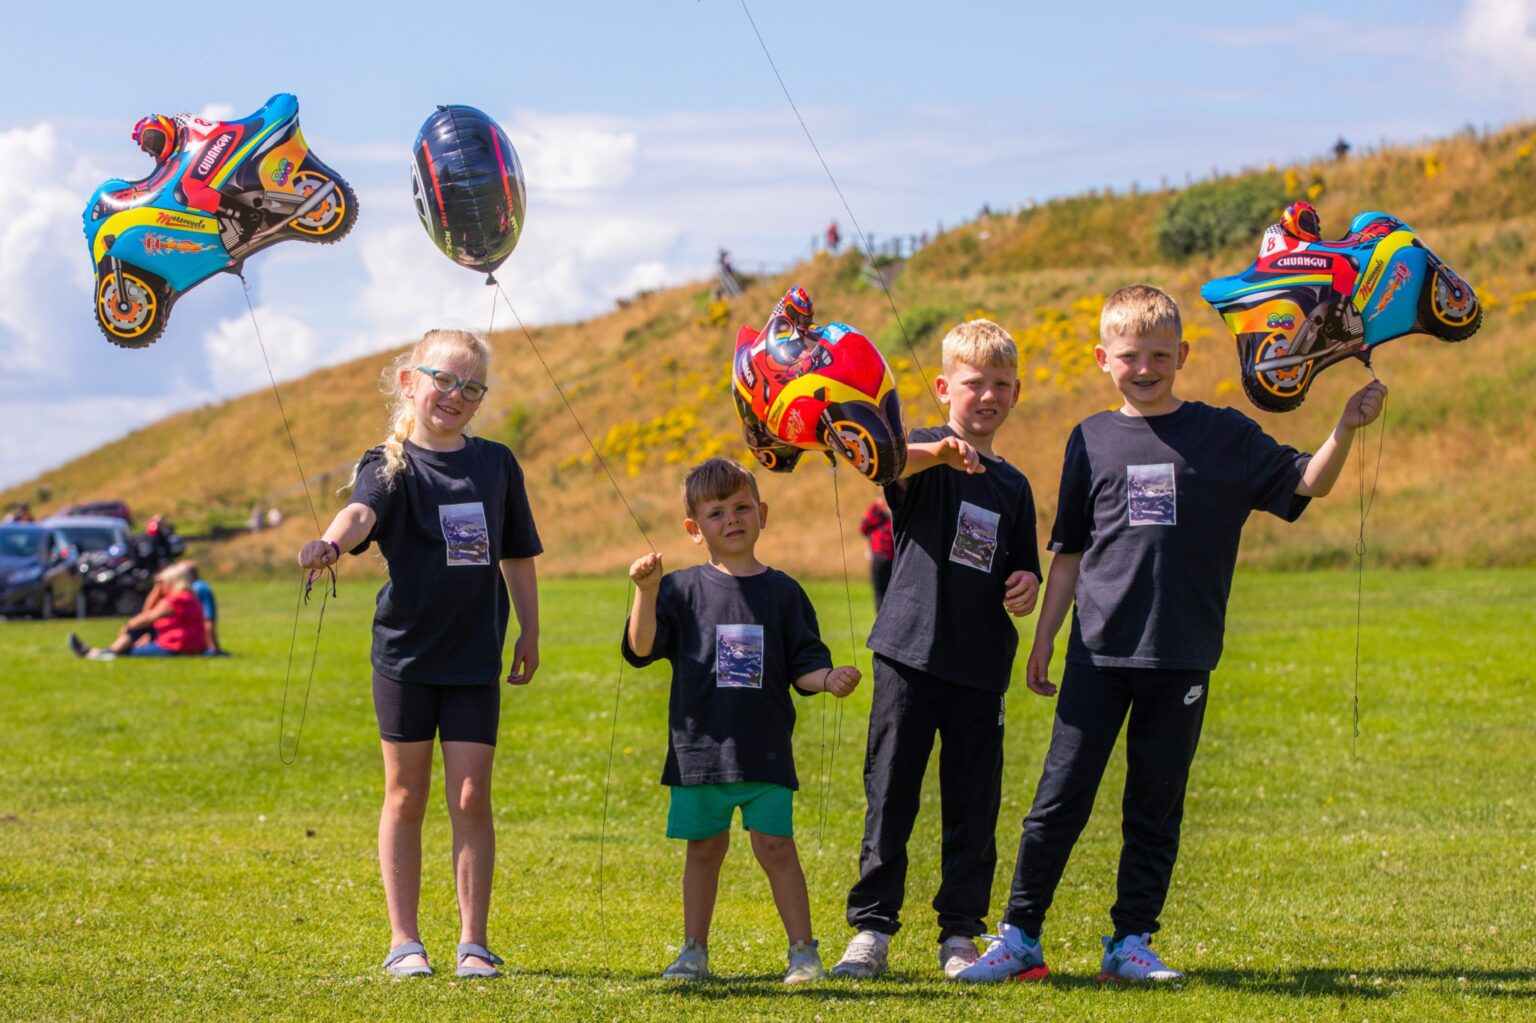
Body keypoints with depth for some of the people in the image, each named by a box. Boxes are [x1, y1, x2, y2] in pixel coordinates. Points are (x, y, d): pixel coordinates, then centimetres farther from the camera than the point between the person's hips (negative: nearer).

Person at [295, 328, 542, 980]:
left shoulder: (496, 464, 6)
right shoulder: (391, 465, -5)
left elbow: (517, 553, 16)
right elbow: (362, 512, -27)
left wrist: (530, 631, 14)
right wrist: (331, 542, -48)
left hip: (475, 657, 2)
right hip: (405, 654, -2)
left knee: (471, 797, 0)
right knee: (405, 797, 6)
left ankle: (473, 942, 7)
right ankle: (404, 940, 14)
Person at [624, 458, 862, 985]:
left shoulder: (782, 592, 5)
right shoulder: (684, 589, 2)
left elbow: (803, 666, 6)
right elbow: (641, 648, -7)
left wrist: (829, 680, -15)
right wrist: (646, 593, -19)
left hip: (765, 750, 0)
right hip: (700, 745, 0)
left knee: (776, 846, -3)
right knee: (704, 847, 9)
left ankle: (803, 951, 6)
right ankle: (694, 951, 20)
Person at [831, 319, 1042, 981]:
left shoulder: (1013, 486, 15)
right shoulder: (927, 456, 0)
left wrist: (1026, 588, -1)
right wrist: (939, 453, -44)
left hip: (981, 664, 4)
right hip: (910, 653, -4)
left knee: (974, 806, 5)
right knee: (890, 796, -2)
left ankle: (960, 934, 14)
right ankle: (871, 930, 5)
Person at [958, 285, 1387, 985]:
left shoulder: (1224, 436, 4)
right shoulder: (1092, 440, 7)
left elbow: (1307, 483, -3)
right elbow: (1068, 553, 13)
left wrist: (1345, 429, -20)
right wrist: (1042, 641, 12)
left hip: (1182, 656, 0)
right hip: (1099, 651, 0)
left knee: (1156, 807, 6)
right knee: (1061, 798, 0)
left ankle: (1131, 942, 14)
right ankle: (1019, 938, 7)